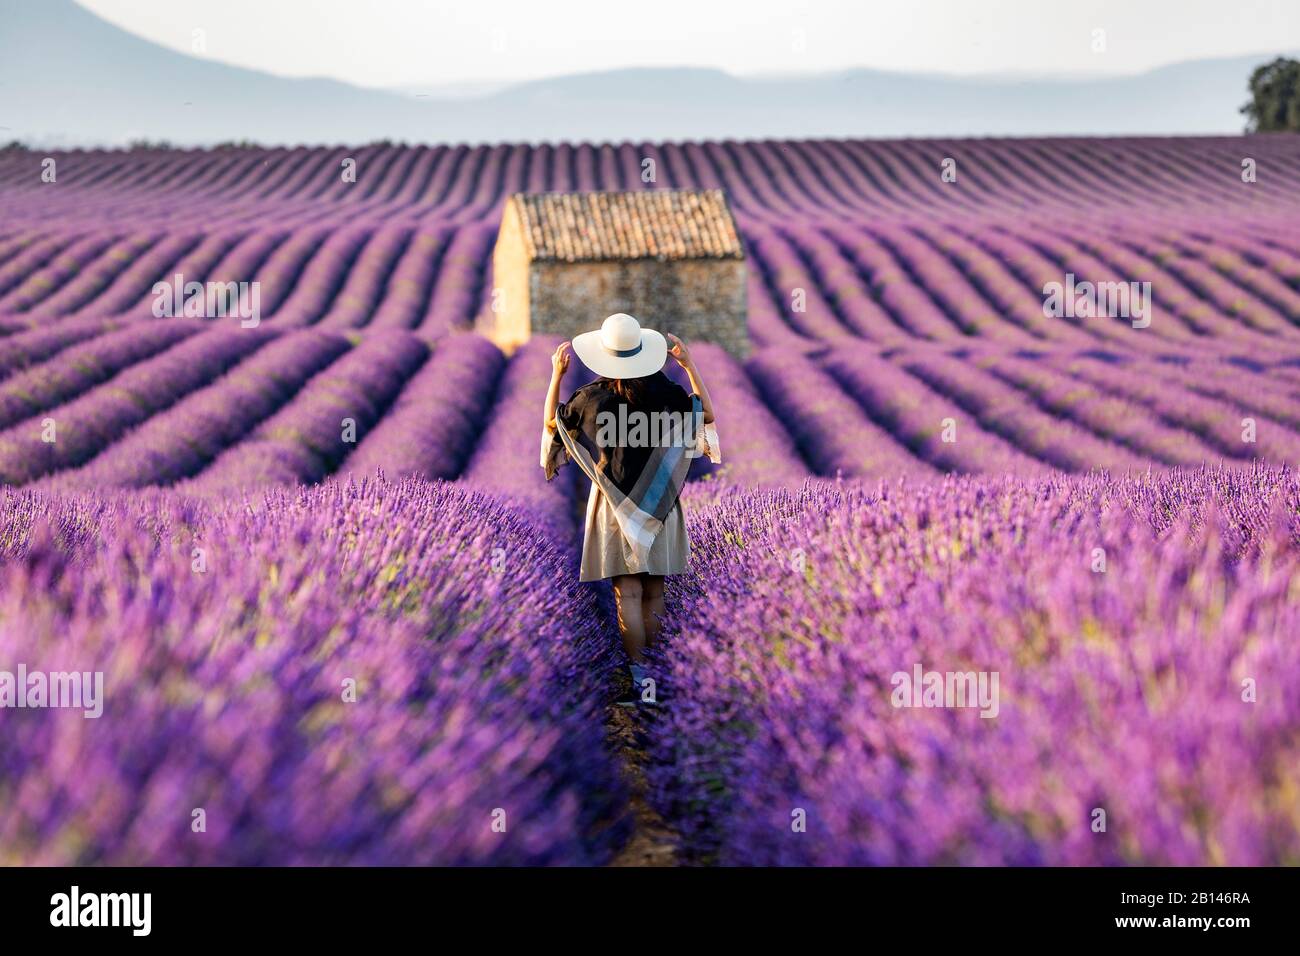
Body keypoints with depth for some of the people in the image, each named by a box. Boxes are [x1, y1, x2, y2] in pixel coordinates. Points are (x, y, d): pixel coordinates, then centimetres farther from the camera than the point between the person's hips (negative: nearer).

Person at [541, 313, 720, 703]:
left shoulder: (591, 398, -8)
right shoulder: (666, 392, -7)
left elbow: (551, 423, 8)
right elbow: (707, 414, 8)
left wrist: (556, 375, 9)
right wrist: (690, 366, 6)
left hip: (615, 505, -1)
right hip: (659, 502, 1)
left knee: (629, 592, -1)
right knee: (654, 591, 8)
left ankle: (639, 671, -4)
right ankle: (652, 667, 14)